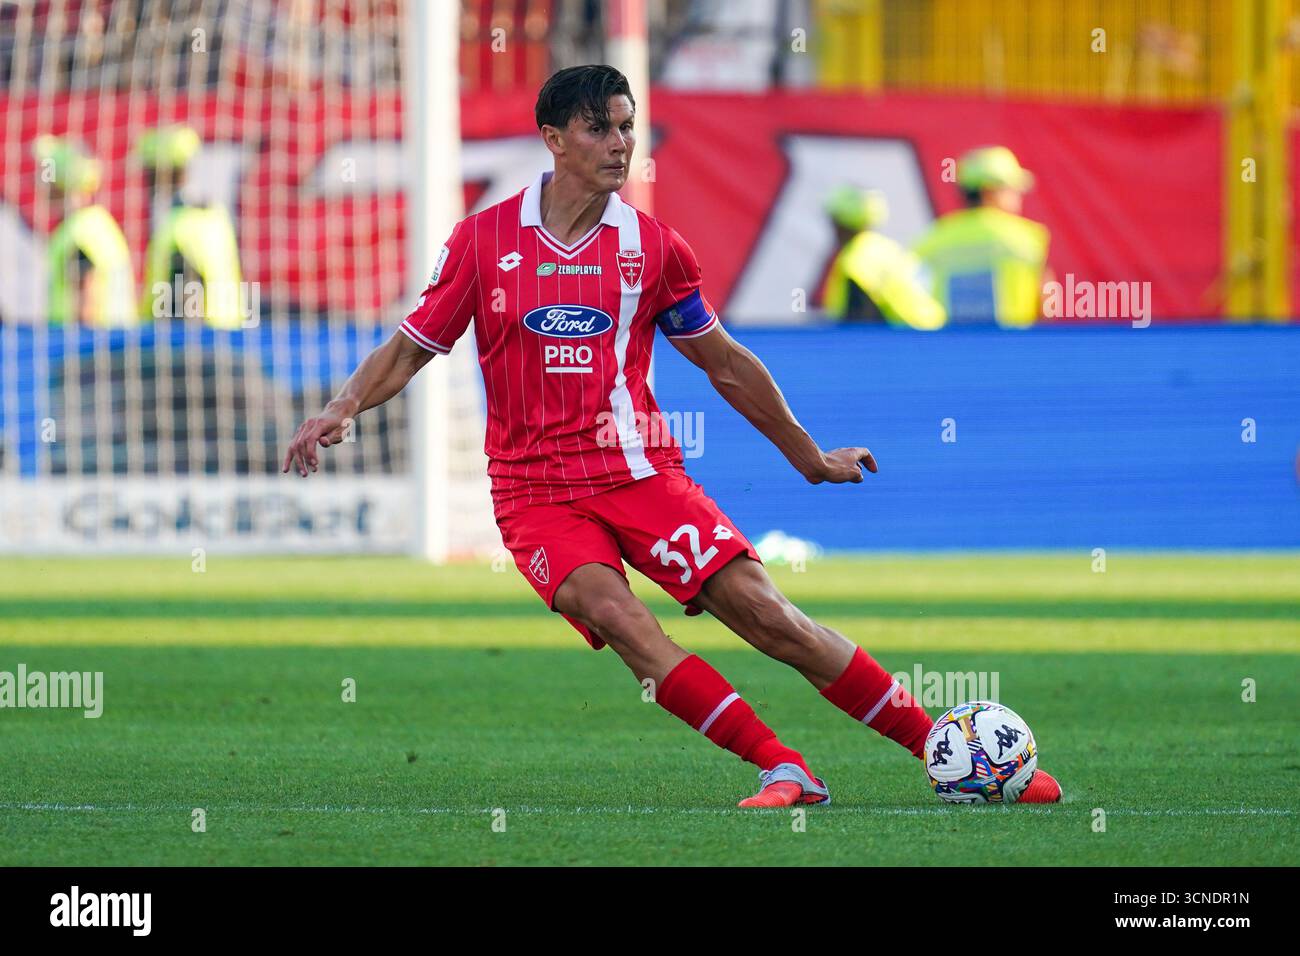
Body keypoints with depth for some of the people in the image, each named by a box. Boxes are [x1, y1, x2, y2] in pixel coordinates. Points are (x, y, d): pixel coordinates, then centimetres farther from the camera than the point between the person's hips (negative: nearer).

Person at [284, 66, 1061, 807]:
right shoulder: (482, 240, 1)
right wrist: (342, 409, -10)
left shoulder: (653, 247, 5)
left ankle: (945, 750, -3)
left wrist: (810, 458, 22)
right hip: (536, 489, -1)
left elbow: (726, 365, 16)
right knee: (612, 612, -28)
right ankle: (785, 771, -29)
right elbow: (410, 351, 8)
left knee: (764, 610, -10)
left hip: (639, 470, 1)